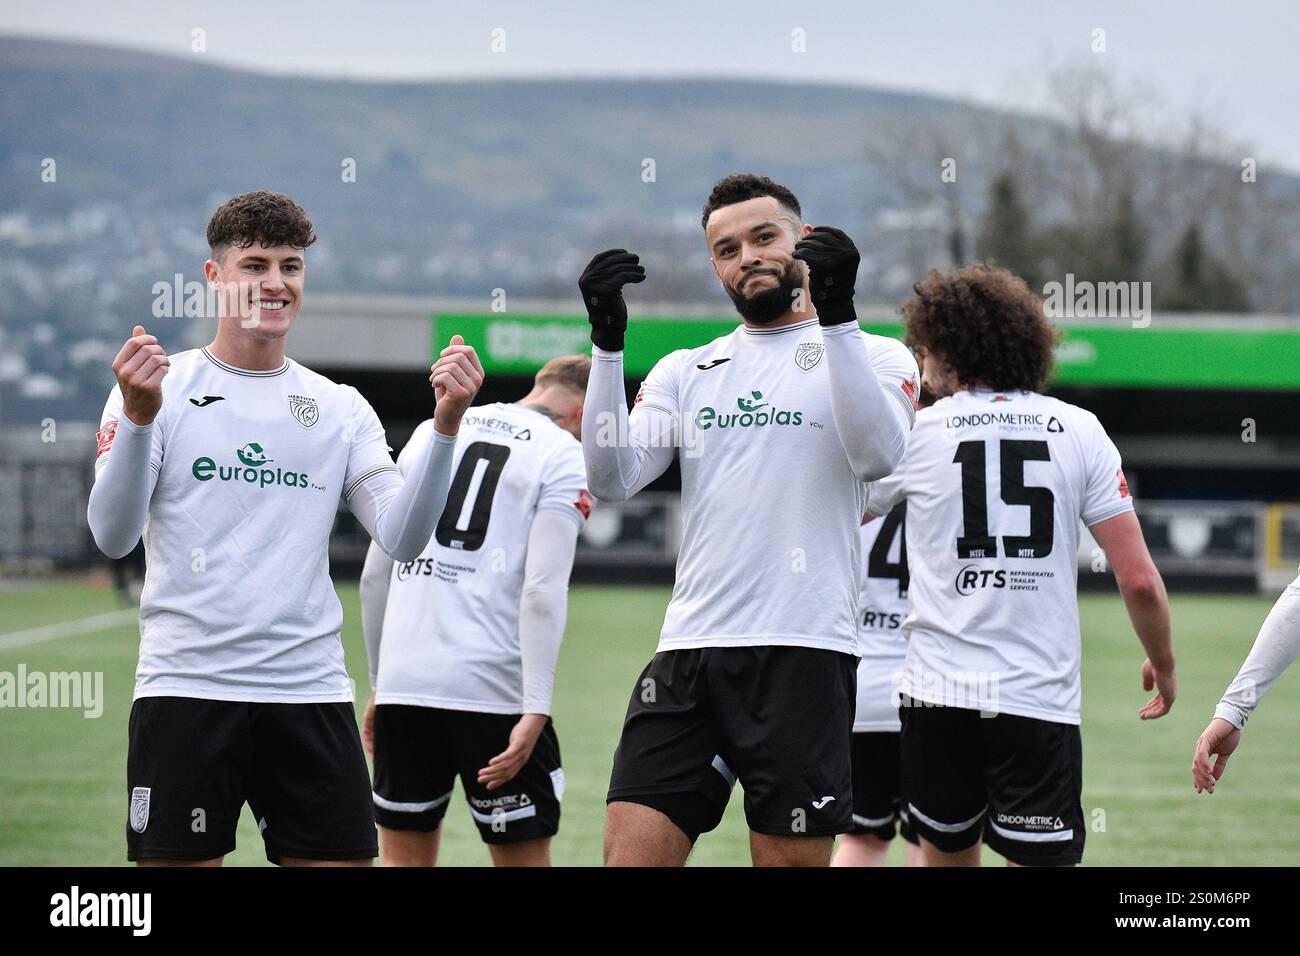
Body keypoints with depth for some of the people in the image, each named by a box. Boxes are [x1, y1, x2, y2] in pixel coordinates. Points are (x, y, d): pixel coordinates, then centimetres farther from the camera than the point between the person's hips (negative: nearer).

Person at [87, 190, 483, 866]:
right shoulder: (161, 386, 2)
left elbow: (402, 539, 1)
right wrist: (138, 417, -24)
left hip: (311, 691, 3)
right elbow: (112, 536, -9)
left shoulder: (341, 409, 12)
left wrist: (445, 426, -11)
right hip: (186, 688, -3)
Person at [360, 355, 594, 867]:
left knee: (404, 856, 12)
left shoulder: (431, 433, 17)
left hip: (402, 682, 5)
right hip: (493, 689, -4)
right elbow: (542, 590, -12)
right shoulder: (564, 456, 0)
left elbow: (375, 576, 17)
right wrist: (535, 712, -15)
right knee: (524, 857, 4)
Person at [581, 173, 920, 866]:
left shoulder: (874, 357, 8)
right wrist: (607, 340, -6)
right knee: (631, 855, -6)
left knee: (792, 859, -2)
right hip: (687, 652, 3)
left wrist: (836, 312, -20)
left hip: (803, 653, -3)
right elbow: (612, 479, 4)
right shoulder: (684, 372, 18)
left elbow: (877, 455, -13)